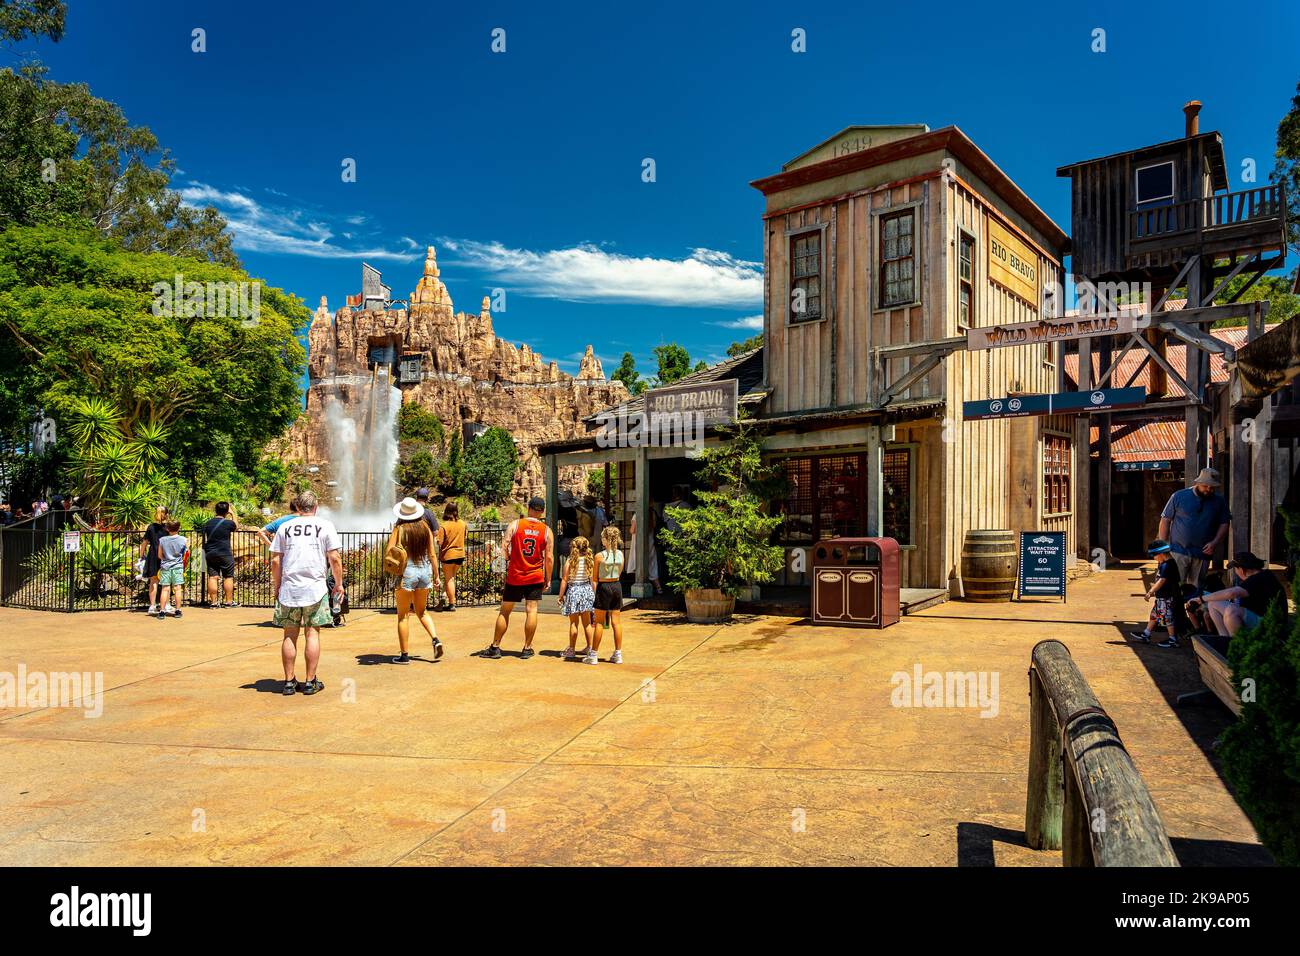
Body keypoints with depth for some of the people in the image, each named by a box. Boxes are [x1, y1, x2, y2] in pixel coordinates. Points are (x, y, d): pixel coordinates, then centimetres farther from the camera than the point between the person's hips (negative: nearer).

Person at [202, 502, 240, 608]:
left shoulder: (208, 523, 5)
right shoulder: (228, 523, -10)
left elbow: (205, 541, 13)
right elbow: (236, 526, 12)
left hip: (210, 554, 5)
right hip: (225, 554, -5)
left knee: (212, 577, 6)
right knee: (228, 577, 4)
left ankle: (213, 602, 8)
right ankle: (229, 602, 6)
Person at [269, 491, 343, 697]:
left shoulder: (284, 527, 7)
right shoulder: (325, 525, 1)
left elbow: (275, 560, 6)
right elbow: (334, 558, -3)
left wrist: (276, 586, 18)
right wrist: (339, 583, 8)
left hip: (289, 588, 2)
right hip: (315, 588, -2)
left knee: (290, 635, 9)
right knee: (313, 633, 5)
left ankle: (289, 682, 14)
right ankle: (310, 682, 8)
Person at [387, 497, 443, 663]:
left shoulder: (399, 529, -7)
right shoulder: (424, 527, 3)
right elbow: (432, 554, 5)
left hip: (407, 572, -4)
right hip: (425, 571, 4)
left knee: (403, 615, 6)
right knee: (421, 611, 21)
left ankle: (405, 655, 8)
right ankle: (436, 639, 1)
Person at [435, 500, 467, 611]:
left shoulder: (443, 526, -15)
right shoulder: (462, 524, 0)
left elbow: (440, 543, -14)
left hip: (448, 555, -4)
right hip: (460, 554, 4)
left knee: (449, 579, 6)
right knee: (451, 577, 18)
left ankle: (452, 604, 9)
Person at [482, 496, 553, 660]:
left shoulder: (515, 524, -3)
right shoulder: (547, 531, -1)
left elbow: (503, 547, -12)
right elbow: (549, 558, -3)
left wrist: (506, 565, 2)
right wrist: (548, 580, 5)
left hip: (514, 576, 0)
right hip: (535, 578, 0)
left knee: (504, 611, 8)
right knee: (531, 610, 3)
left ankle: (495, 647, 14)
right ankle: (527, 648, 5)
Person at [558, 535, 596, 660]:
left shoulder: (570, 561, -9)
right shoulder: (589, 561, -2)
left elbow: (564, 580, -8)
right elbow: (593, 580, 1)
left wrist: (561, 596, 0)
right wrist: (594, 594, 12)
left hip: (573, 590, -3)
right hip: (587, 590, 3)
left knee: (573, 622, 4)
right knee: (587, 622, 13)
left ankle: (571, 650, 9)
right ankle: (589, 648, 19)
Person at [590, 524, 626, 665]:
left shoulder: (599, 556, -12)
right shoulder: (620, 554, 1)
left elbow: (595, 578, -7)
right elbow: (619, 573, 10)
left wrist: (594, 593, 0)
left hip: (603, 586, -4)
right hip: (617, 586, 4)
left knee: (599, 622, 4)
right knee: (616, 622, 9)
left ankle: (593, 655, 9)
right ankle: (618, 654, 14)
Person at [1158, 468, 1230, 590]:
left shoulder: (1219, 501, 8)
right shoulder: (1179, 496, 0)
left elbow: (1224, 524, 11)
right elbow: (1165, 520, 2)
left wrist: (1215, 543, -7)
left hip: (1203, 553, 3)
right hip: (1178, 552, -3)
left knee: (1196, 588, 9)